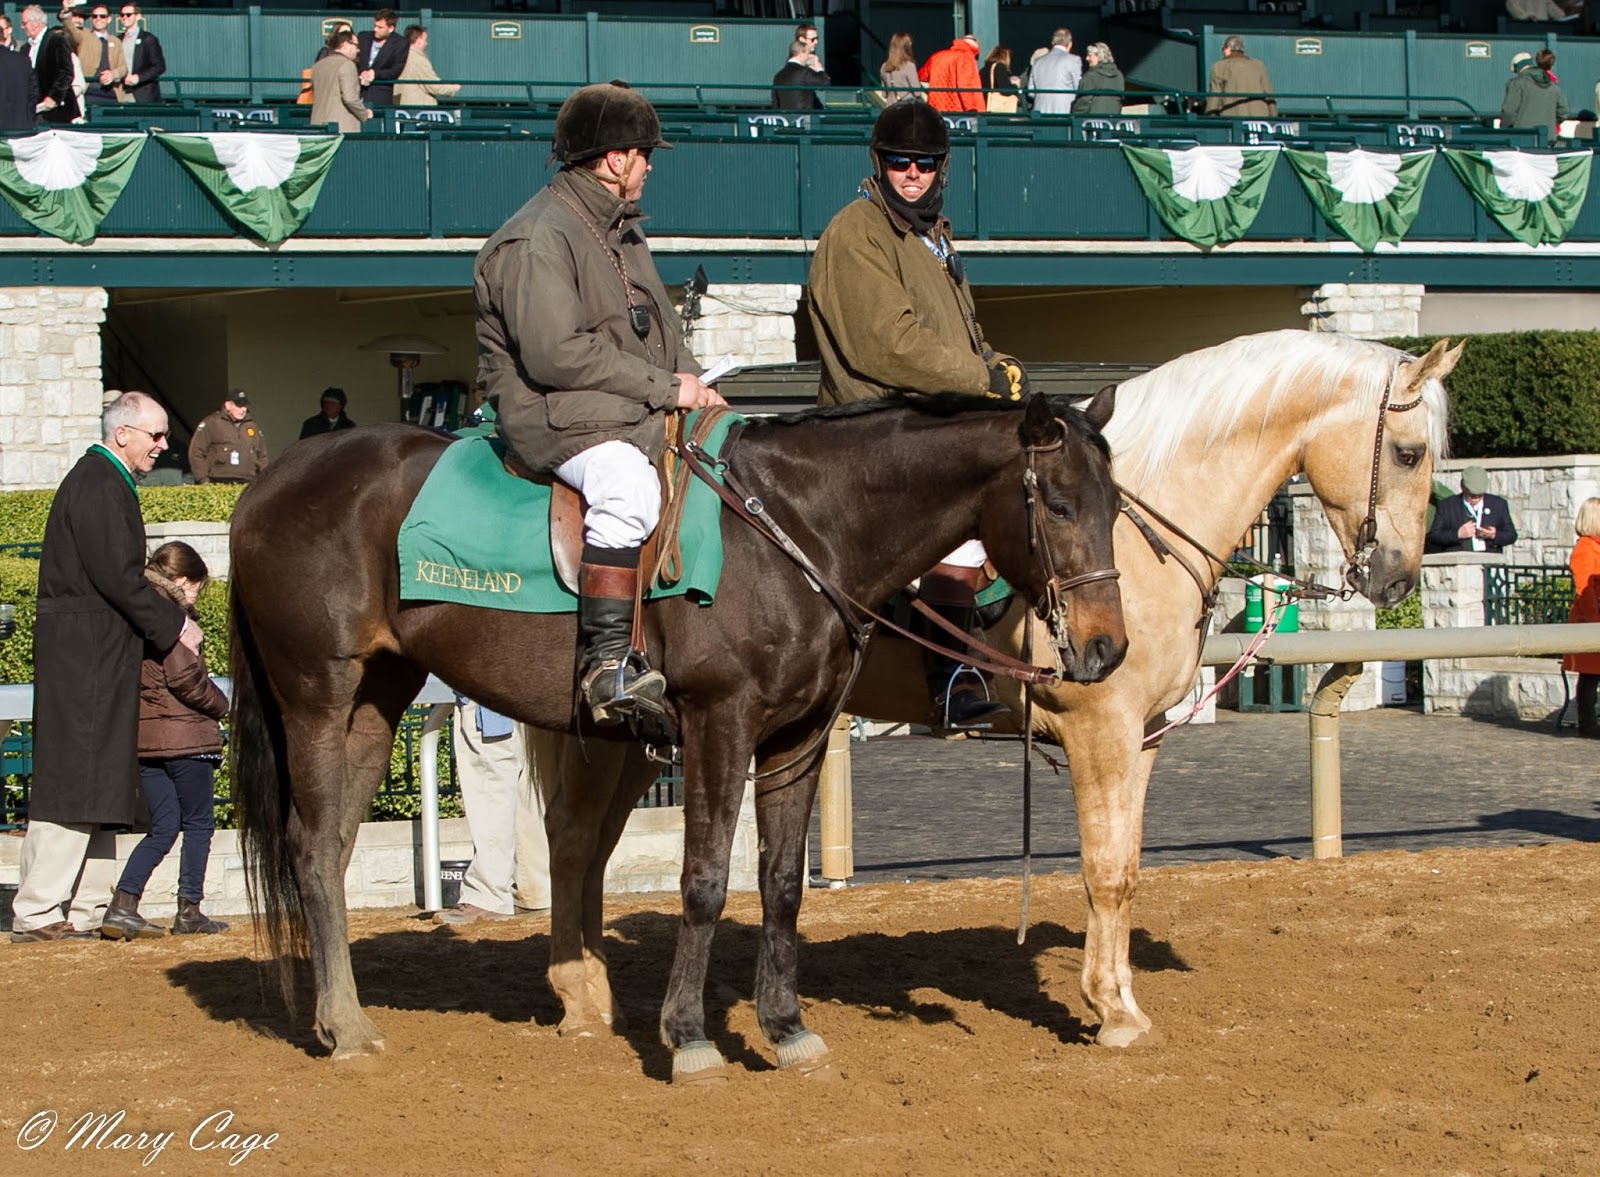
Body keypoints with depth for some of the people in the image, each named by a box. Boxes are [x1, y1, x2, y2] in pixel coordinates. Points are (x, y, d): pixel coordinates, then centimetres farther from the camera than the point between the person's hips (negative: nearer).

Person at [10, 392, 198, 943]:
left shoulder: (105, 482, 19)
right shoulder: (99, 485, -13)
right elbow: (116, 576, -19)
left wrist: (164, 619, 10)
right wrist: (173, 624, -11)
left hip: (94, 655, 11)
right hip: (86, 654, -11)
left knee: (94, 785, 11)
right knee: (73, 781, -9)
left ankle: (88, 908, 14)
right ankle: (36, 913, -8)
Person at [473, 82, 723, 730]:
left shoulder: (622, 231, 20)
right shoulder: (537, 240, -12)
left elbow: (661, 327, 27)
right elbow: (556, 354, -21)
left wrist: (694, 384, 6)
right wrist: (665, 386, -17)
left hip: (643, 413, 10)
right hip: (559, 418, -10)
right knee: (626, 482, -37)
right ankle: (607, 660, -39)